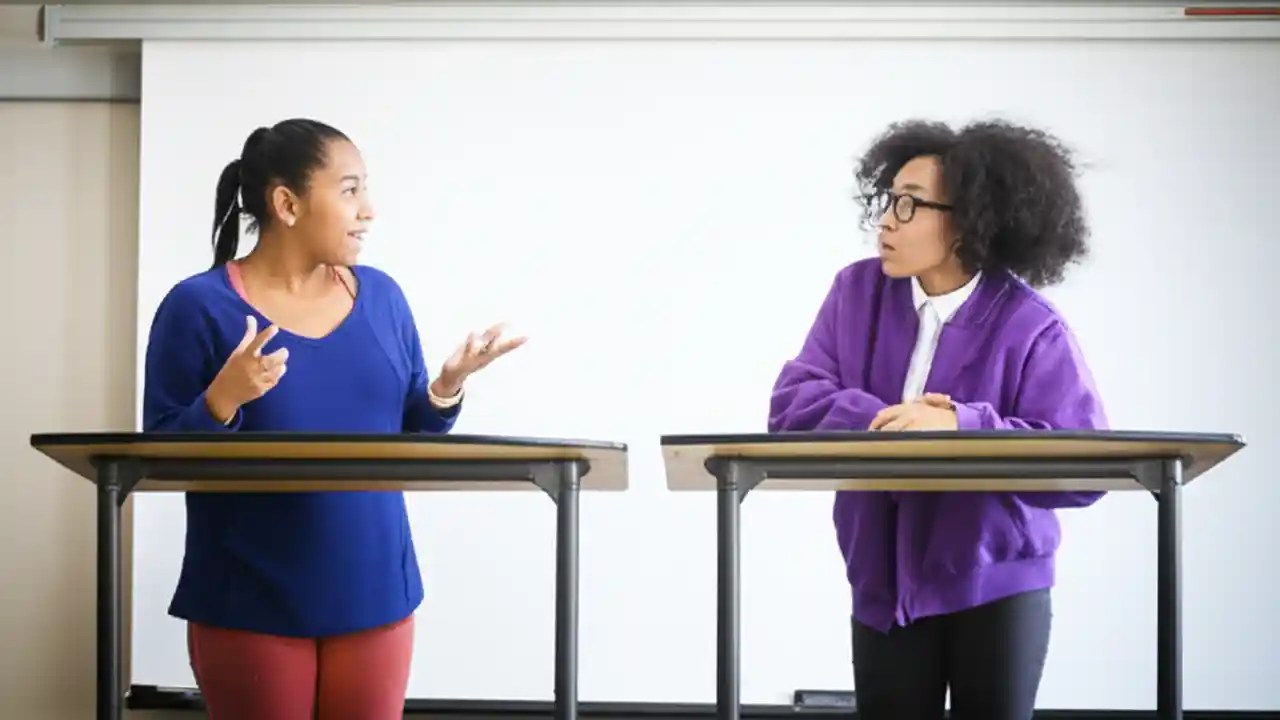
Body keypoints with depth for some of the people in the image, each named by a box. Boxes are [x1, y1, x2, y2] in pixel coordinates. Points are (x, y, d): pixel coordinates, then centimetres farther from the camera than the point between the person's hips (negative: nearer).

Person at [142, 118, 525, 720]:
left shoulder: (382, 297, 6)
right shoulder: (199, 306, -8)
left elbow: (409, 435, 11)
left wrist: (446, 388, -8)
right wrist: (223, 399, -25)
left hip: (373, 594, 4)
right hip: (249, 605, -4)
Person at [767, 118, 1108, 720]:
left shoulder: (1029, 325, -13)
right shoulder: (857, 292, -1)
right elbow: (792, 405, -5)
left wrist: (961, 427, -29)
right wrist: (882, 421, -22)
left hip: (997, 587, -3)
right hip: (885, 586, 3)